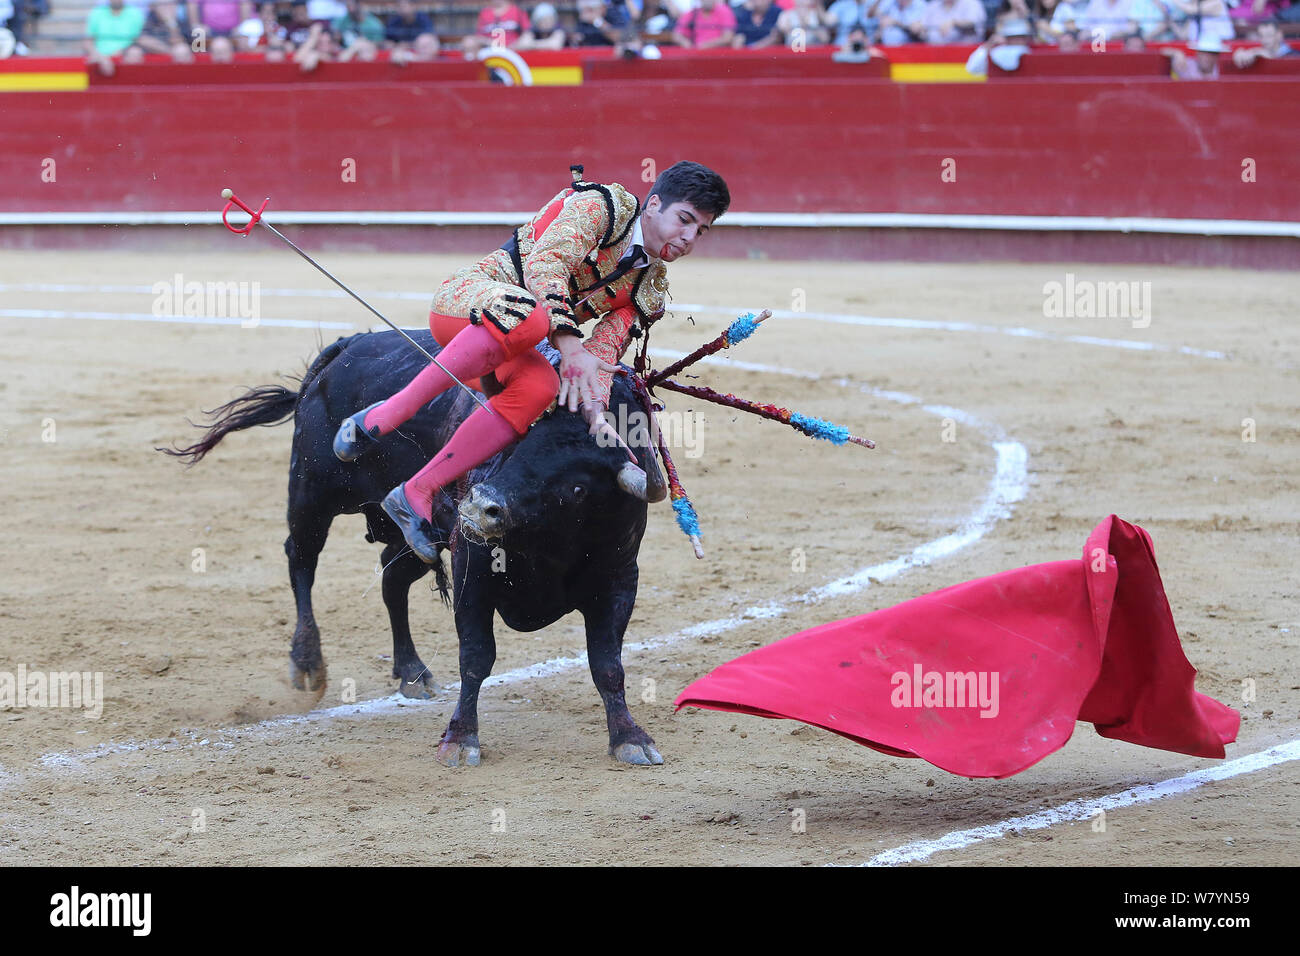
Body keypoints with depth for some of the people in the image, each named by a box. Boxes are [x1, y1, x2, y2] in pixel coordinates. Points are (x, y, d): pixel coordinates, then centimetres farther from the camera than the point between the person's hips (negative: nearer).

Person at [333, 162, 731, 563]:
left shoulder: (649, 291, 10)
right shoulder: (604, 206, -8)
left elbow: (603, 349, -1)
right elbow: (546, 263, -22)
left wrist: (596, 409, -22)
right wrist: (568, 342, -35)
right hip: (463, 298, -6)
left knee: (540, 387, -30)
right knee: (530, 314, -41)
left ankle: (416, 494, -28)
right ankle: (389, 413, -36)